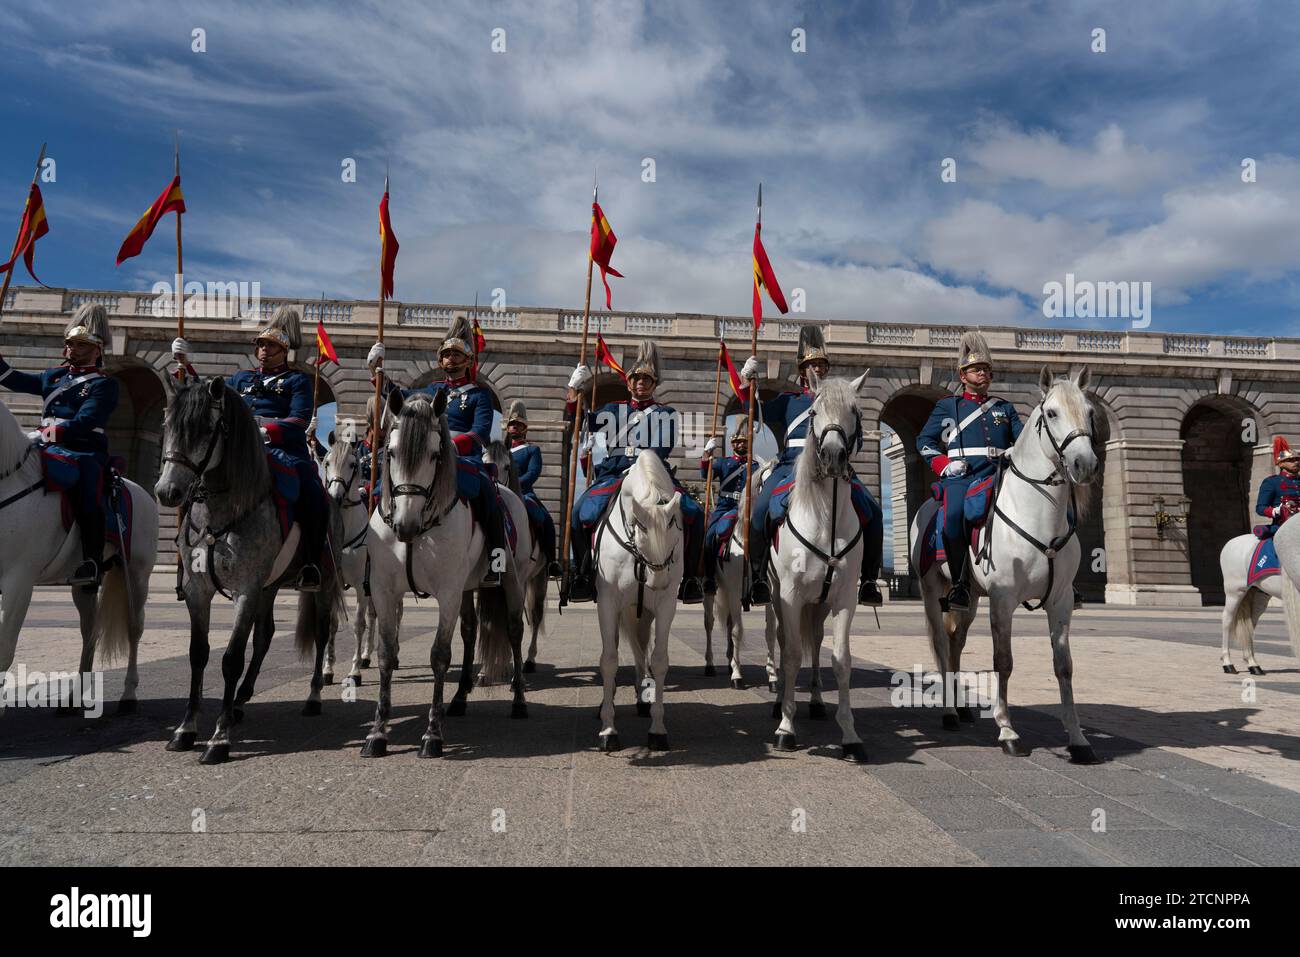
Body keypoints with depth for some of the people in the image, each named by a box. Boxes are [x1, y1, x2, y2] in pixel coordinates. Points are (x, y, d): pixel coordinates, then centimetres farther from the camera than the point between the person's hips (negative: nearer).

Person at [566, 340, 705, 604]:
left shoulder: (666, 413, 16)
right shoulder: (614, 410, 21)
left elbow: (664, 448, 3)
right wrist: (574, 397, 1)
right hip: (614, 474, 1)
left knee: (694, 513, -22)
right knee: (581, 512, -26)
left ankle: (689, 577, -8)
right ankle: (582, 573, -8)